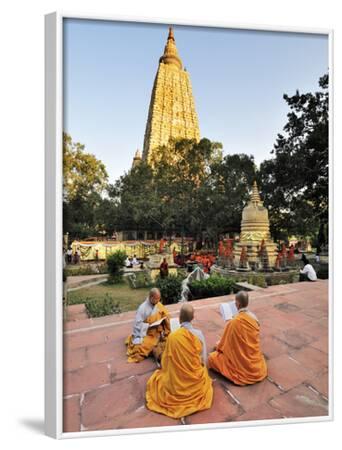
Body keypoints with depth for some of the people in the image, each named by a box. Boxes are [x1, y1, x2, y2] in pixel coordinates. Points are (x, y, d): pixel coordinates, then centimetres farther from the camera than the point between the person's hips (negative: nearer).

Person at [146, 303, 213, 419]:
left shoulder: (172, 336, -18)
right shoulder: (199, 334, -17)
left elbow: (166, 360, -5)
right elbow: (203, 359, -5)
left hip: (176, 381, -1)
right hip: (196, 380, 1)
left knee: (157, 376, 31)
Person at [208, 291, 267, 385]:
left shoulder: (234, 322, -28)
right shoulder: (254, 317, -11)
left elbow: (225, 341, -13)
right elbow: (255, 339, 7)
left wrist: (219, 346, 9)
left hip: (242, 361, -7)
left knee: (212, 357, 4)